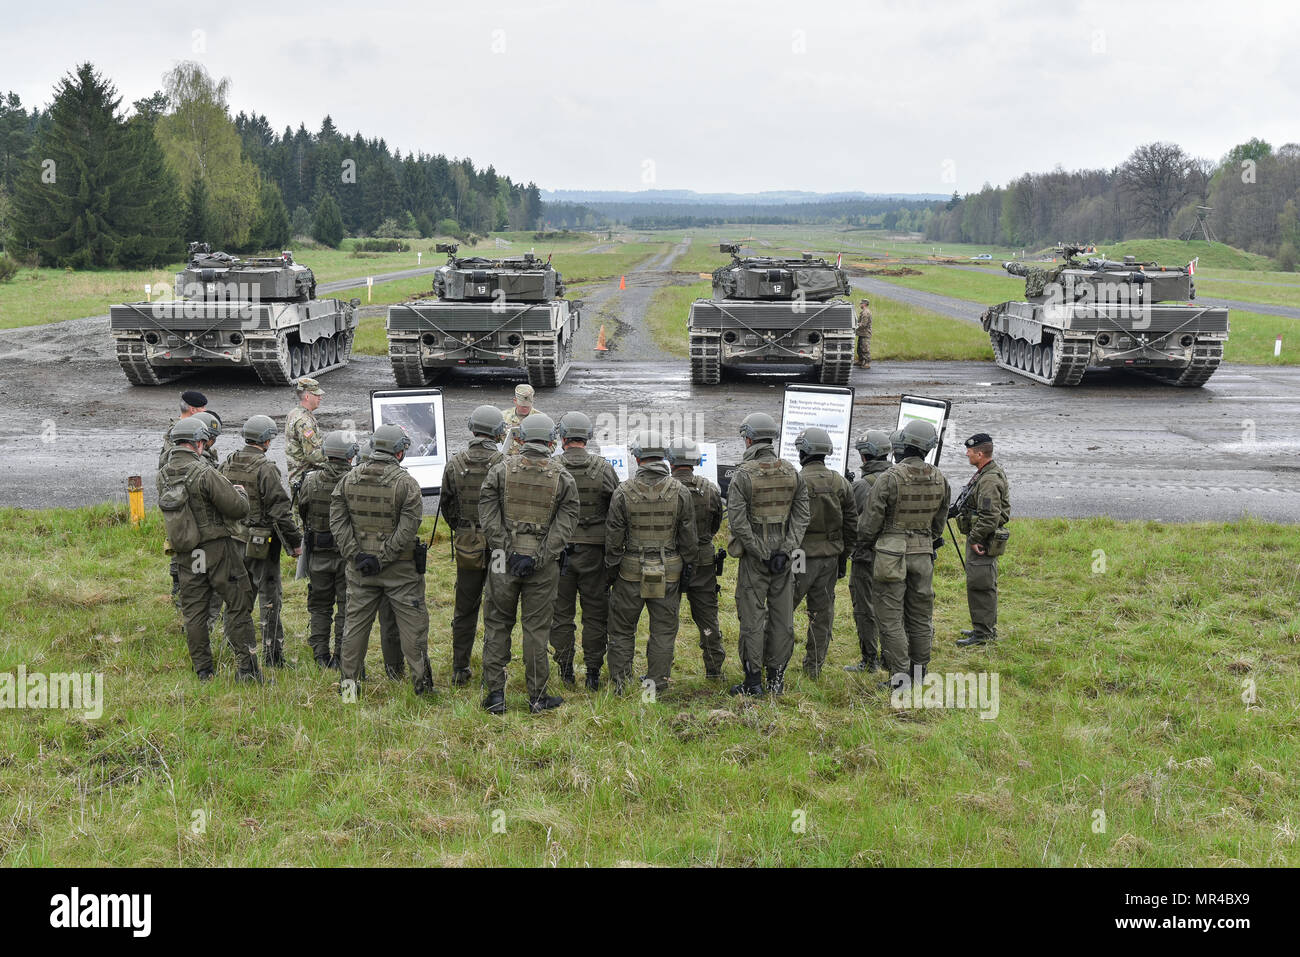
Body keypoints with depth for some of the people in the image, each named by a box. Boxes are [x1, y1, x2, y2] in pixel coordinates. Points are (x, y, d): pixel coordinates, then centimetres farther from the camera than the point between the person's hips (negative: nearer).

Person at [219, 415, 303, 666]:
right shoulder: (266, 469, -18)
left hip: (232, 539, 7)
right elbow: (280, 510, -18)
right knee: (269, 597, 1)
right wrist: (295, 541, -9)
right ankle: (272, 654, 3)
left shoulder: (226, 464, 4)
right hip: (261, 543, -7)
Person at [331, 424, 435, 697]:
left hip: (359, 566, 4)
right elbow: (408, 528, -17)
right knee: (412, 623, 5)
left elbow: (337, 522, -1)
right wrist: (384, 558, -13)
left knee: (356, 622, 13)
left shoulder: (348, 480, 3)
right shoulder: (406, 482, -11)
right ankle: (421, 681, 8)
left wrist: (354, 555, -4)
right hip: (400, 569, -4)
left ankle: (348, 682, 19)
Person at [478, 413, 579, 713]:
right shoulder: (562, 477, -1)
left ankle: (495, 694, 11)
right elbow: (566, 523, -7)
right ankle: (537, 696, 14)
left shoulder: (502, 469, -2)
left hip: (504, 559, 0)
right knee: (537, 628, 7)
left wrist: (507, 551, -9)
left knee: (497, 624, 11)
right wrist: (538, 558, -11)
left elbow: (487, 514, -8)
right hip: (542, 564, 0)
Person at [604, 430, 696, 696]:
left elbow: (614, 537, -4)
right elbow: (688, 537, 1)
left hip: (631, 571, -1)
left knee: (622, 629, 12)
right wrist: (686, 566, 12)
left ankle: (620, 684, 18)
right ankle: (656, 684, 15)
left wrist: (610, 569, 7)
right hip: (669, 572, 1)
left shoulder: (623, 492, -9)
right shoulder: (680, 492, -5)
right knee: (663, 630, 11)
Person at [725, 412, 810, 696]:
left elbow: (737, 522, -16)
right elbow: (802, 514, 0)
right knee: (782, 616, 10)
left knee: (752, 618, 2)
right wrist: (785, 551, -5)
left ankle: (753, 681, 5)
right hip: (783, 553, 4)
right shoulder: (791, 472, 3)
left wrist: (762, 553, -9)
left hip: (754, 555, -4)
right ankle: (777, 679, 16)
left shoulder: (743, 475, -12)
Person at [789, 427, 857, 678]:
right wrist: (843, 558, 17)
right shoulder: (841, 483, 5)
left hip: (803, 556, -5)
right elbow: (851, 525, 9)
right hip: (830, 556, 5)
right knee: (822, 613, 11)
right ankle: (814, 667, 16)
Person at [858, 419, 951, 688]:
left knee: (890, 617, 1)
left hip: (891, 554, -5)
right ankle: (919, 672, 22)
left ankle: (900, 674, 1)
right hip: (923, 553, 5)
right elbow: (940, 521, 12)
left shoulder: (890, 478, -16)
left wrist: (867, 542, 8)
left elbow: (869, 523, -11)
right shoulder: (940, 480, -1)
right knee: (920, 615, 14)